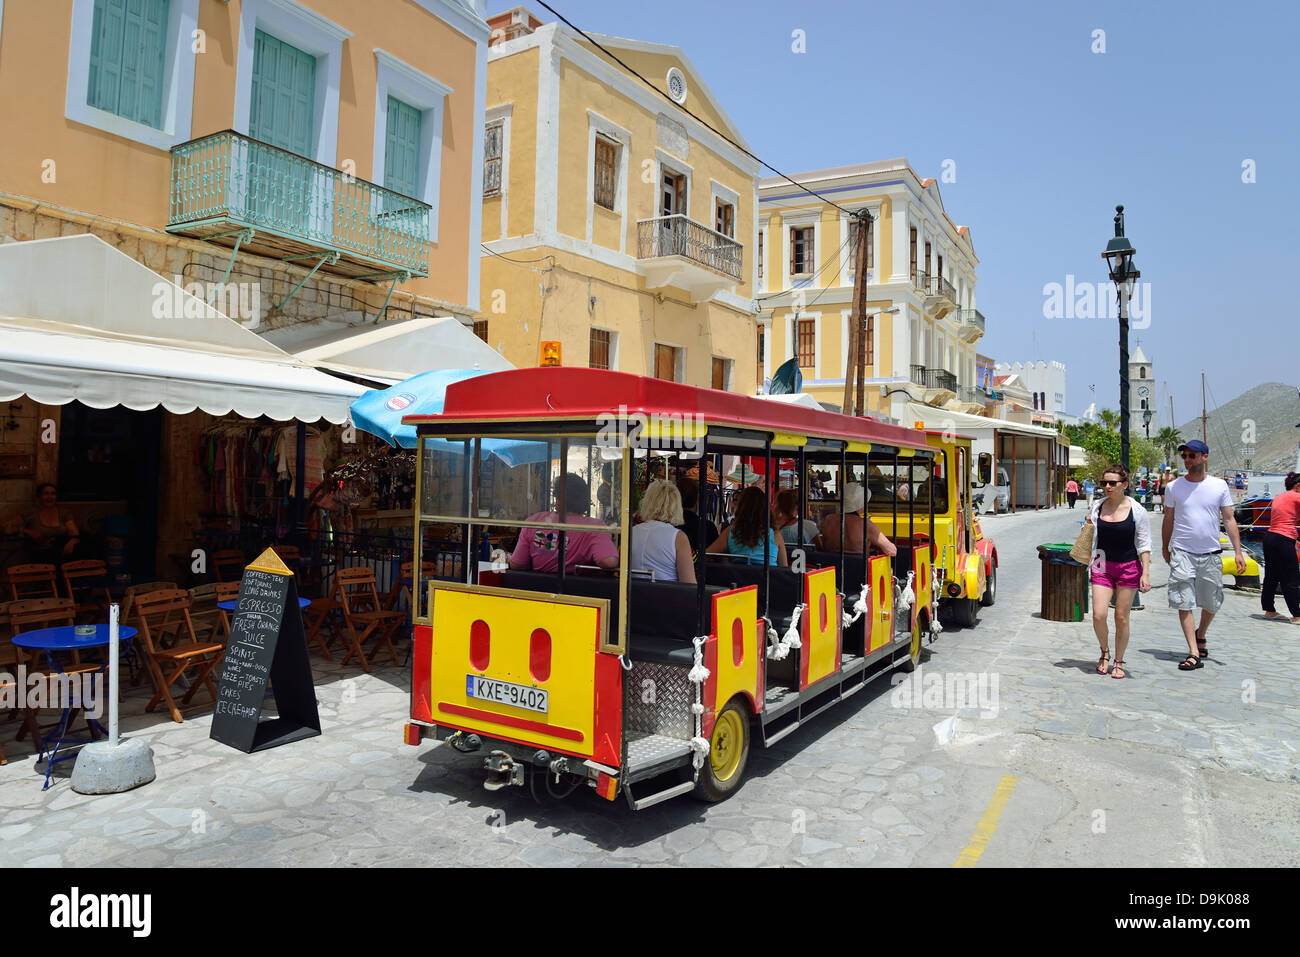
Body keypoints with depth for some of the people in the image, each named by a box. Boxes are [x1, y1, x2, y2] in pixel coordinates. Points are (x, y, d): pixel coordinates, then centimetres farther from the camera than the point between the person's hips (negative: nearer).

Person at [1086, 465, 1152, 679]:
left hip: (1129, 567, -2)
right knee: (1098, 616, -8)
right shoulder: (1097, 507, 3)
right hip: (1103, 566, 2)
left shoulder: (1136, 510, -5)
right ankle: (1105, 652, 20)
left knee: (1121, 618, 4)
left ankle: (1119, 662, 21)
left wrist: (1146, 573, -8)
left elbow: (1144, 544, -3)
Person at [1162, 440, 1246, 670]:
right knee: (1184, 604, -7)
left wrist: (1238, 551, -1)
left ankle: (1200, 635, 39)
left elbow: (1229, 520, 5)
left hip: (1211, 554, 1)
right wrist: (1165, 549, 15)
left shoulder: (1219, 486, 2)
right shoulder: (1174, 487, 2)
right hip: (1181, 553, -1)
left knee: (1211, 603, 12)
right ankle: (1194, 653, -3)